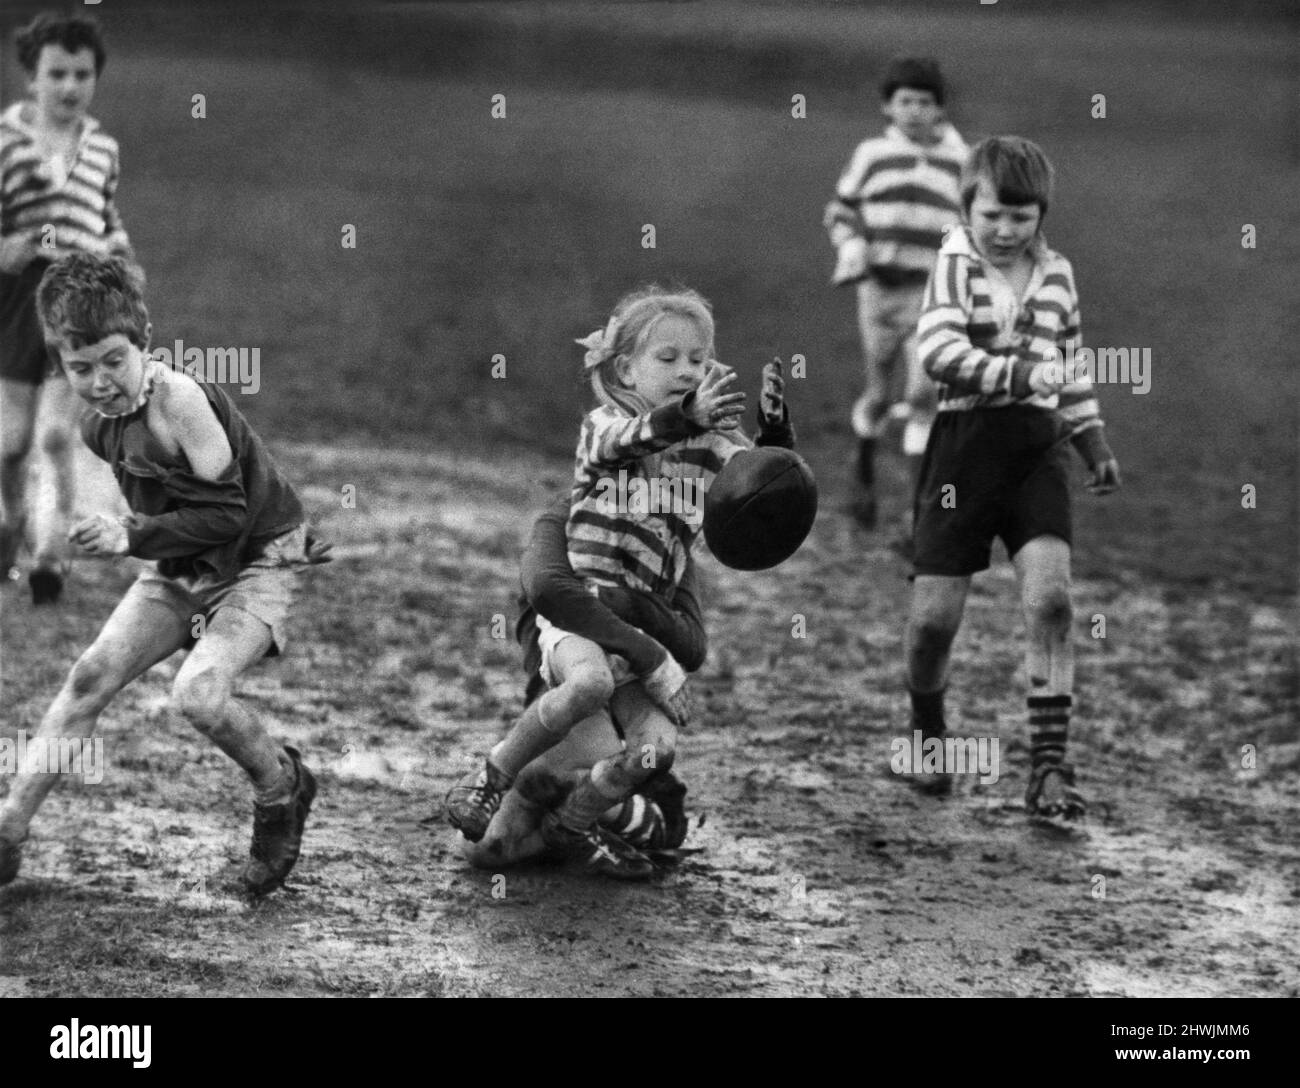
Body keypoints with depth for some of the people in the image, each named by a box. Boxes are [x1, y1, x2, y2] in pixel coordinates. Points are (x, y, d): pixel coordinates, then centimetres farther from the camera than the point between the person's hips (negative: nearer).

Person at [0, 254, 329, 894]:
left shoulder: (178, 399, -27)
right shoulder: (99, 430, -2)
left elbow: (227, 511, -26)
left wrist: (132, 538, -29)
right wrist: (123, 536, 3)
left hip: (256, 563, -7)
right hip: (182, 570, 7)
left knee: (197, 693, -27)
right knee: (89, 678, -5)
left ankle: (281, 791, 3)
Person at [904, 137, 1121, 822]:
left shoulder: (1056, 274, 12)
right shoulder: (955, 267, -3)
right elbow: (938, 351, -19)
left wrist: (1093, 442, 22)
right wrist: (1015, 372, -27)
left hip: (1037, 447, 3)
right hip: (965, 444, -3)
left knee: (1050, 598, -14)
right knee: (934, 615, -1)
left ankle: (1050, 766, -11)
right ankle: (927, 732, 29)